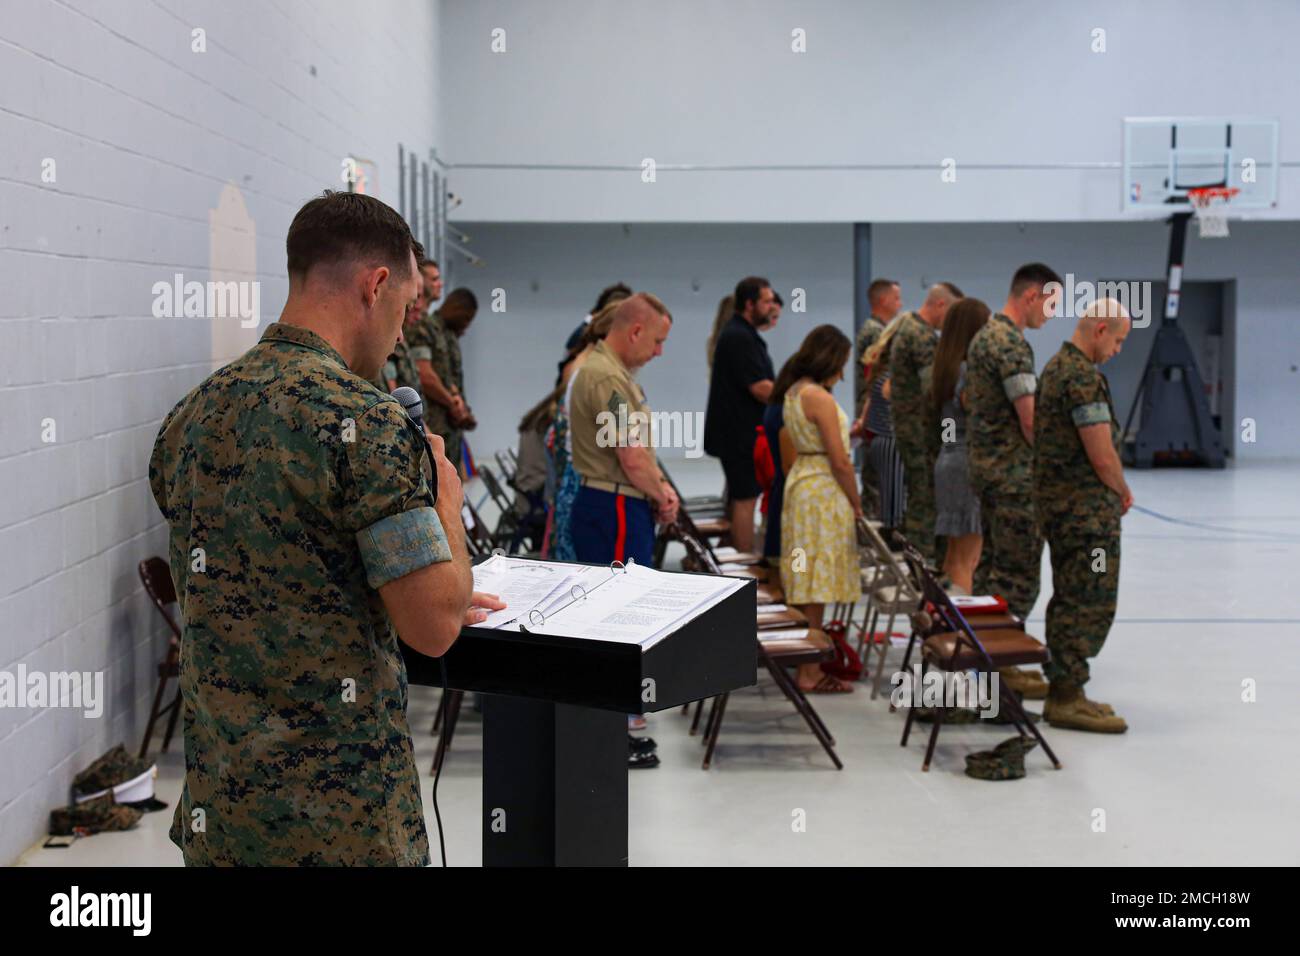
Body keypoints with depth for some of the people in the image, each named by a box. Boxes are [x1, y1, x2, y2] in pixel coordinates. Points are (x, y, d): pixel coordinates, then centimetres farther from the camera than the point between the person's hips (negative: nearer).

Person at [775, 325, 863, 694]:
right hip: (823, 491, -9)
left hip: (800, 483, 9)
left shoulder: (792, 391, 12)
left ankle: (807, 665, 20)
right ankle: (811, 674, 2)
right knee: (816, 590, -3)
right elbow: (839, 461, -16)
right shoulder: (819, 397, -16)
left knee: (806, 589, 13)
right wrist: (856, 504, -6)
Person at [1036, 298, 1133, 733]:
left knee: (1069, 600, 14)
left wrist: (1114, 491, 16)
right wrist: (1123, 492, -1)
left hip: (1059, 502, 10)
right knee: (1091, 603, -6)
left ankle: (1063, 692, 20)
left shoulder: (1056, 367, 14)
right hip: (1087, 509, -10)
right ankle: (1067, 698, -3)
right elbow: (1103, 456, -21)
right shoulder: (1084, 378, -19)